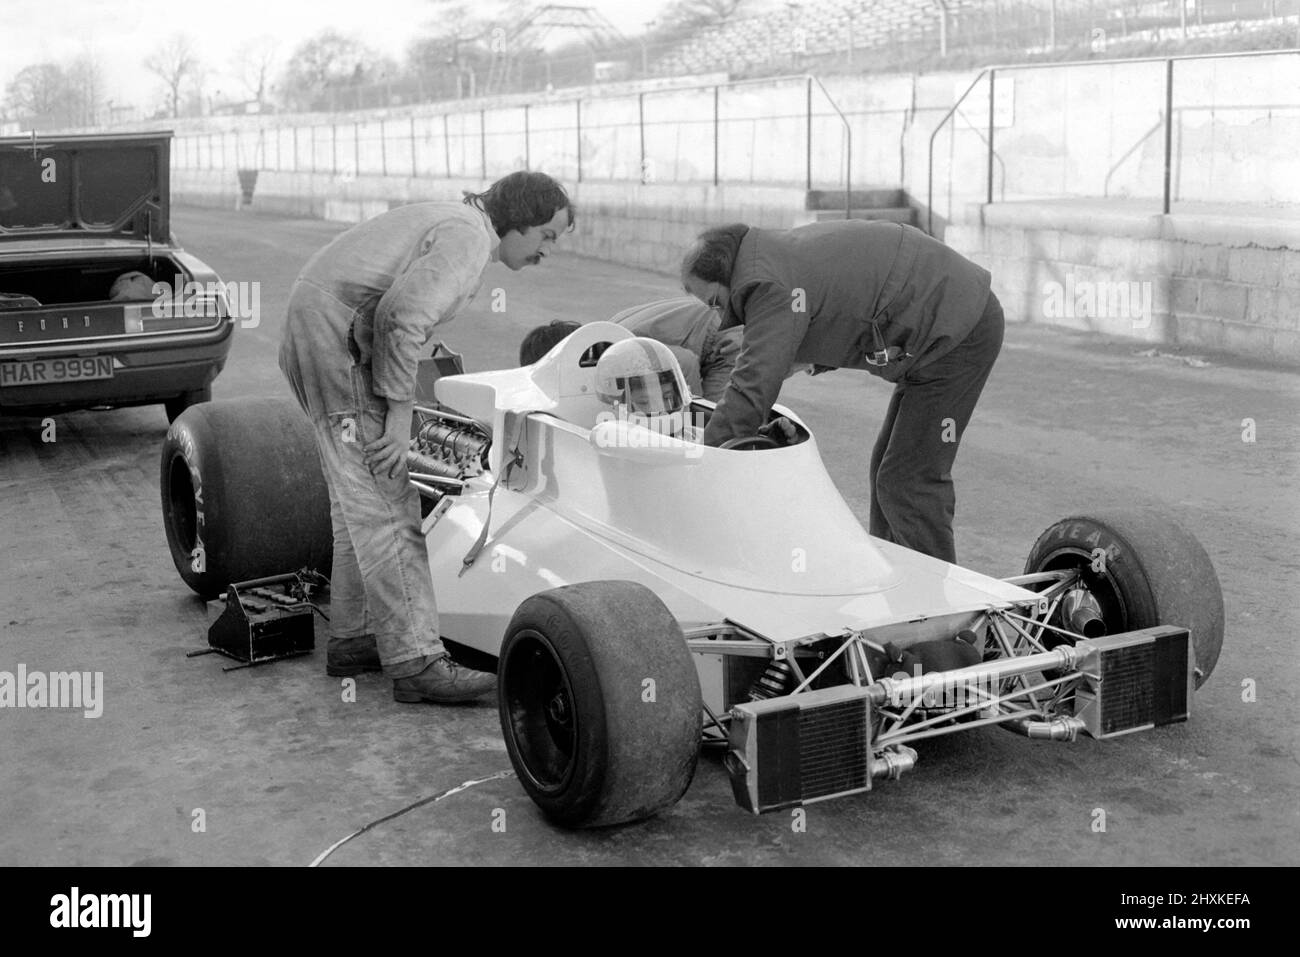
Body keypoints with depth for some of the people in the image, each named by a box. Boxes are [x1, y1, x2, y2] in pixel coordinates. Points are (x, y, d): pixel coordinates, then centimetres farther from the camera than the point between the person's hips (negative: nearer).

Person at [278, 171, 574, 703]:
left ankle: (353, 637, 23)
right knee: (387, 505, -11)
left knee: (361, 498, 16)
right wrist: (399, 410, -19)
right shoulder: (468, 235, -11)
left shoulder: (448, 222, 21)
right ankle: (415, 660, -11)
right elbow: (402, 315, -24)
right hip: (341, 339, -11)